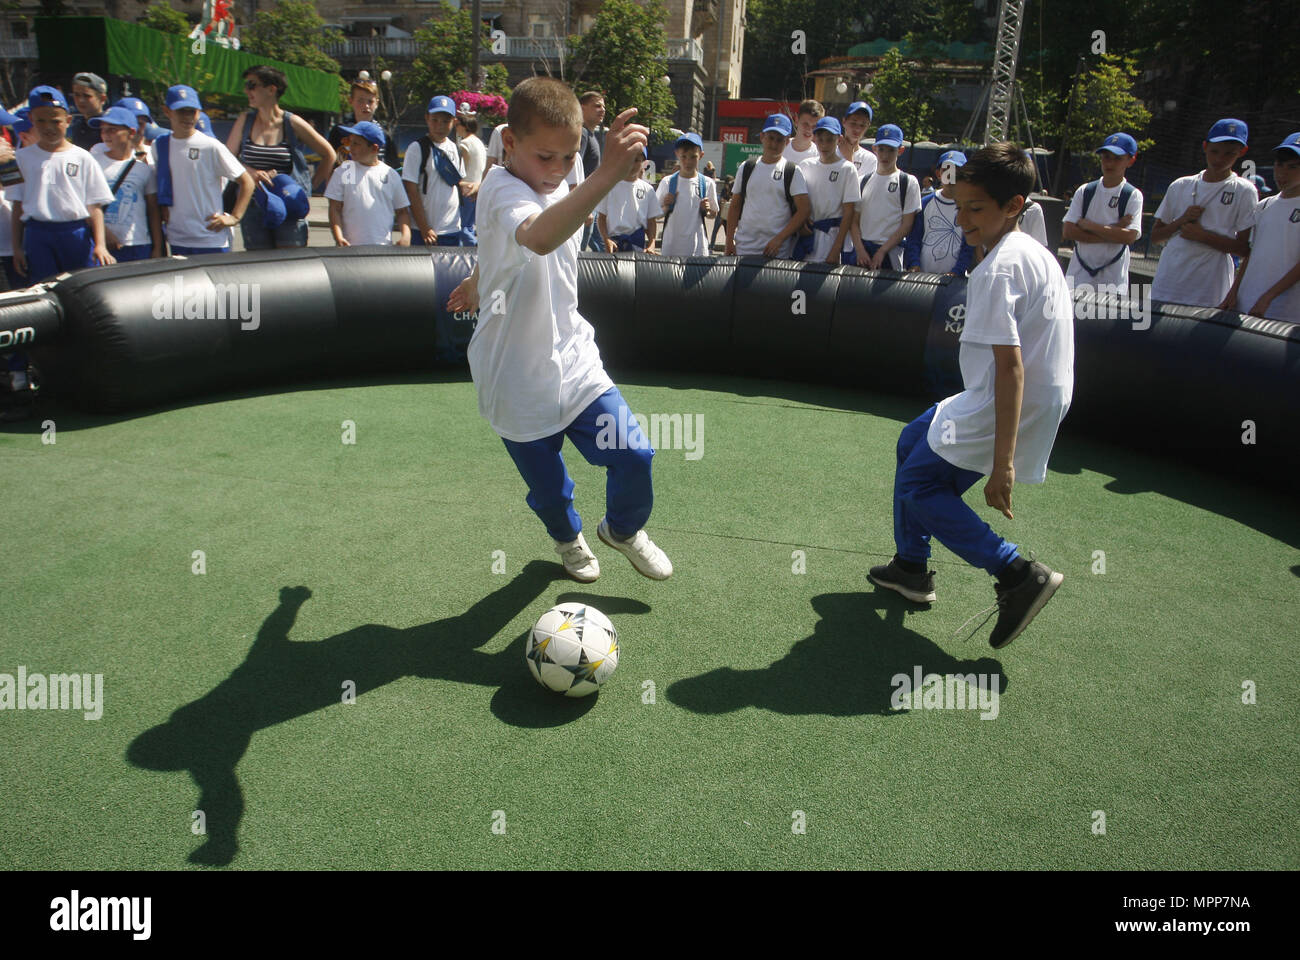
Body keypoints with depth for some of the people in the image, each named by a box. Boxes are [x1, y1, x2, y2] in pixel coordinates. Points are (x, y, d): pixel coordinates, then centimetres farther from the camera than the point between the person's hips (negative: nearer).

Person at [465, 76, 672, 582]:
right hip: (518, 379, -6)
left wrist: (482, 283, 41)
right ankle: (568, 538, 44)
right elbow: (538, 237, -50)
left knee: (632, 454, -5)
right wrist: (606, 175, -60)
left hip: (573, 360, 6)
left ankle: (623, 529, 26)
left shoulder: (556, 188, 5)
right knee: (547, 484, 10)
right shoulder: (503, 190, -22)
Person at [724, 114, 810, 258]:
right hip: (743, 249, 3)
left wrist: (779, 239, -14)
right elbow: (735, 206, 15)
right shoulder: (747, 167, 12)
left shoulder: (793, 172, 2)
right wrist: (729, 240, 5)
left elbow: (803, 210, -5)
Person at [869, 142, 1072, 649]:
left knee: (920, 485, 0)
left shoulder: (998, 269, -21)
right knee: (913, 441, 23)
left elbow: (1010, 364, -29)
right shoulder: (1034, 252, 11)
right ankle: (911, 568, 32)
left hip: (1002, 411, -10)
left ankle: (1020, 575, -1)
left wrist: (1002, 461, -32)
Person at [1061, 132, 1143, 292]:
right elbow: (1067, 231, -5)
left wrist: (1089, 225, -11)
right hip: (1079, 274, 3)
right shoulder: (1084, 191, 6)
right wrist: (1112, 232, -12)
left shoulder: (1133, 195, -2)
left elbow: (1130, 237, -15)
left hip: (1113, 278, -2)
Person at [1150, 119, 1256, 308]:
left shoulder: (1243, 191, 3)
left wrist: (1202, 235, -12)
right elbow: (1155, 235, 14)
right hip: (1166, 286, 3)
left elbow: (1245, 249, -3)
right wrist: (1181, 220, -4)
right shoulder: (1180, 186, 12)